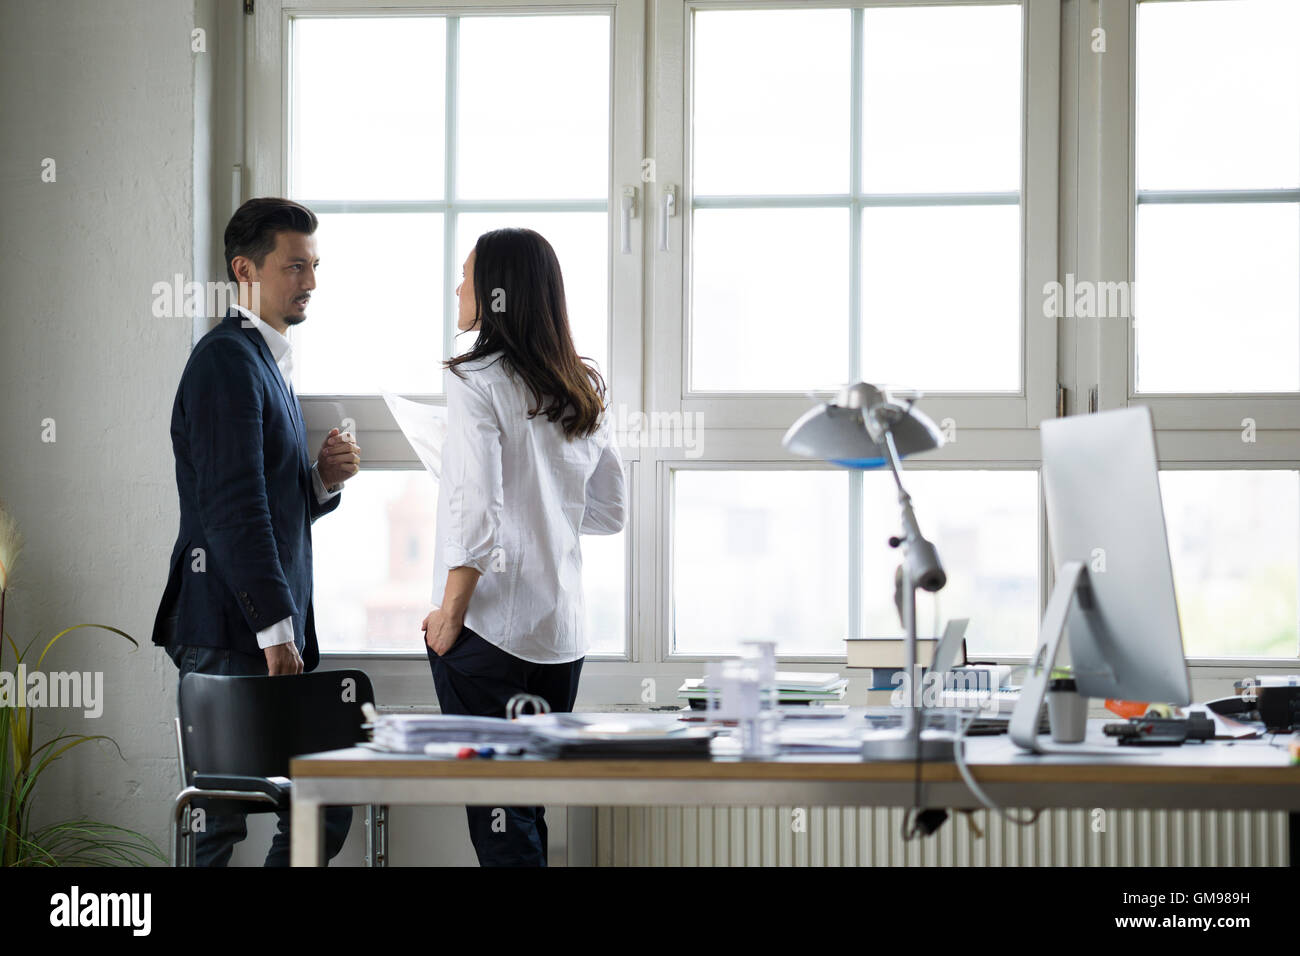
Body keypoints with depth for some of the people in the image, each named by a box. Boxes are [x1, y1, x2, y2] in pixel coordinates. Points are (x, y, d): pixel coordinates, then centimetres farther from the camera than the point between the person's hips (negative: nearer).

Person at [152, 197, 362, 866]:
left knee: (324, 806, 7)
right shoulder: (227, 359, -10)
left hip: (273, 634, 10)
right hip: (233, 635, -10)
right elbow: (233, 507, -18)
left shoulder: (271, 362, 21)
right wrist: (276, 630, -20)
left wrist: (324, 480, 5)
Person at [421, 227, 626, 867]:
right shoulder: (584, 390, 10)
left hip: (492, 624, -7)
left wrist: (449, 617, -10)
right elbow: (609, 513, 16)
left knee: (497, 821, -4)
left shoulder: (476, 380, -10)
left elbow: (476, 515, -18)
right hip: (561, 628, 7)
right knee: (527, 807, 14)